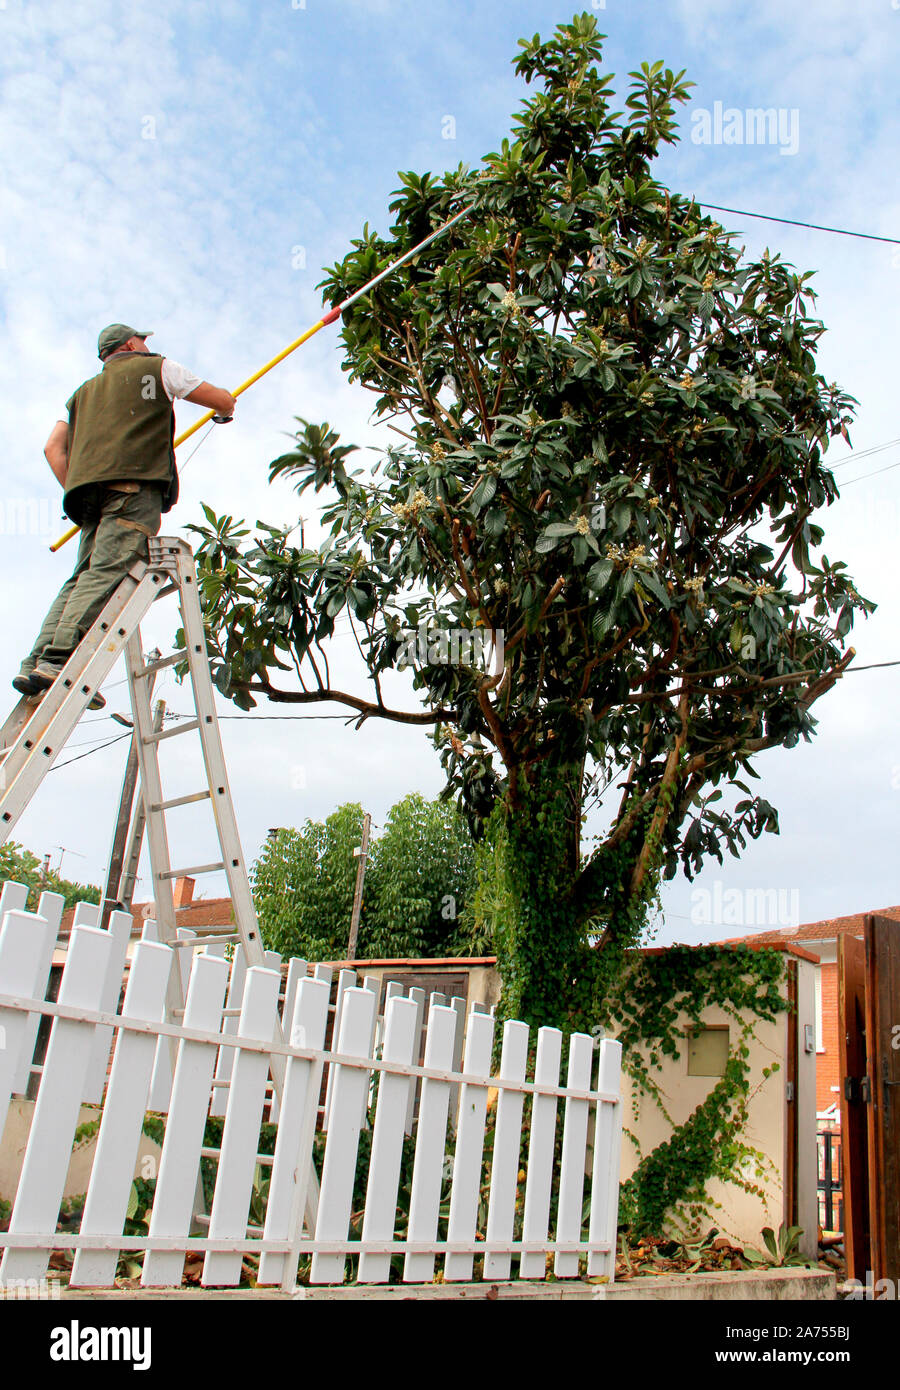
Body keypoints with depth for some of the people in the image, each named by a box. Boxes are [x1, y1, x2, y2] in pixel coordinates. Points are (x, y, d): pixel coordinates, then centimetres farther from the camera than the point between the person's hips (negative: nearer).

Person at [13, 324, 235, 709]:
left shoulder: (85, 391, 35)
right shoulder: (157, 368, 20)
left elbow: (53, 448, 23)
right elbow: (223, 400, 25)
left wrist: (76, 494, 22)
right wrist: (224, 412, 47)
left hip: (89, 486, 6)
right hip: (135, 482, -6)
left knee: (82, 577, 0)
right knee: (108, 571, -19)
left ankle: (36, 663, -15)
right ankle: (58, 661, -34)